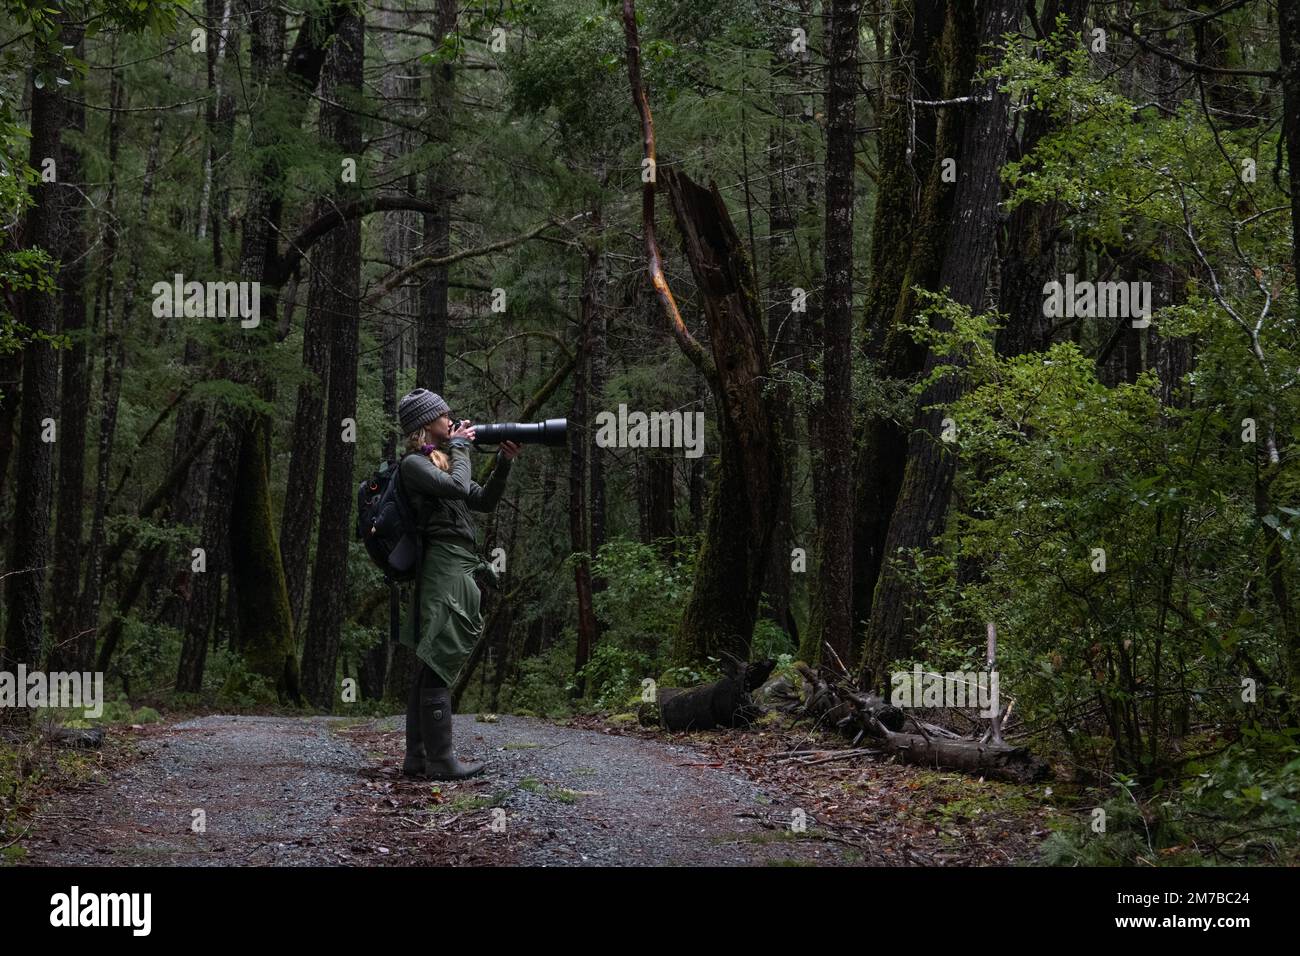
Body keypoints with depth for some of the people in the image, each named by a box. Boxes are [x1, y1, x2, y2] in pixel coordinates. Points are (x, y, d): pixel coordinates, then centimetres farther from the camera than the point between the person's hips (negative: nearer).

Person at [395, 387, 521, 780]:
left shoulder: (440, 460, 21)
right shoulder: (414, 463, -6)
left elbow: (484, 501, 24)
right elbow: (458, 487, -20)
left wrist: (503, 464, 11)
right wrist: (459, 446, -5)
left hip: (458, 568, 10)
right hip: (445, 567, -10)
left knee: (431, 667, 9)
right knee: (439, 665, -10)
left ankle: (417, 757, 12)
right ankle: (441, 759, -10)